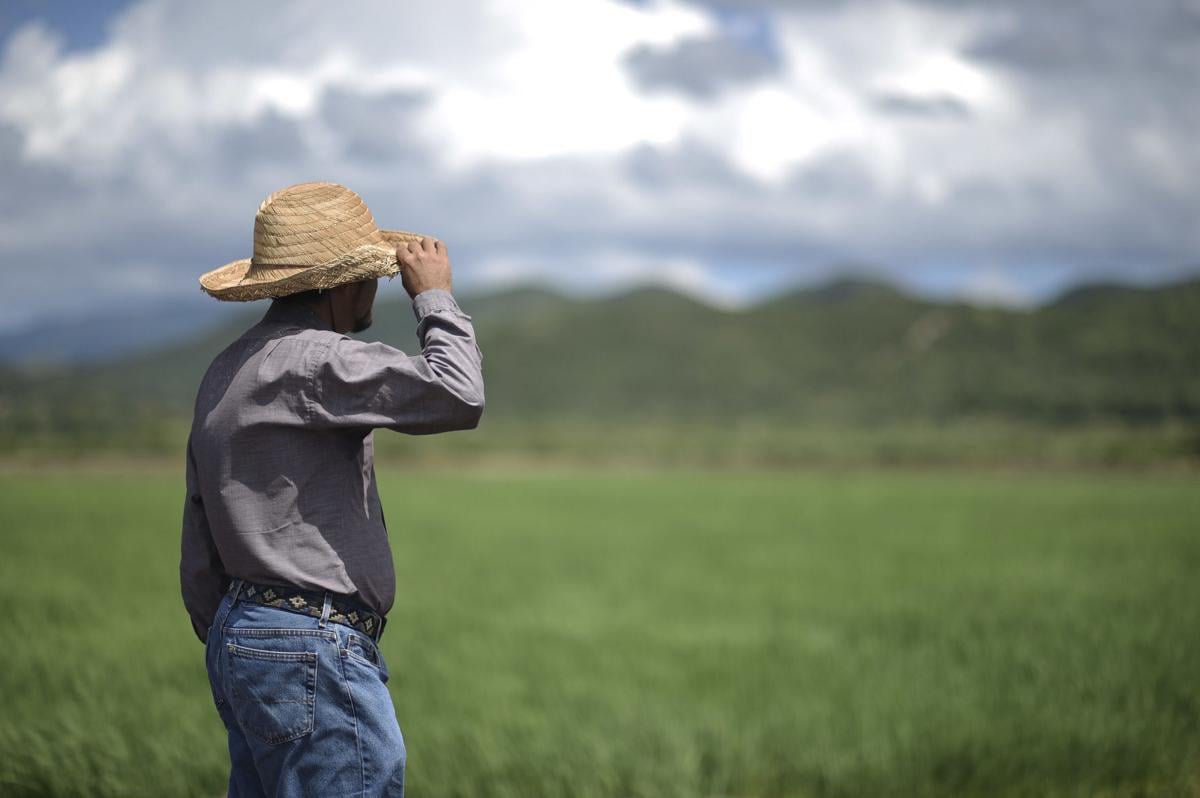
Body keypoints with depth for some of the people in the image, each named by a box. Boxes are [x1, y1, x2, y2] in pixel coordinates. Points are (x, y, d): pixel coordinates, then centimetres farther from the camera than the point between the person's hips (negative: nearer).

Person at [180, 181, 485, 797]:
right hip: (313, 653, -10)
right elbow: (458, 395, -25)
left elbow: (200, 552, 20)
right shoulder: (308, 360, -15)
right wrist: (434, 296, -9)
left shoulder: (228, 371, 16)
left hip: (239, 633, 10)